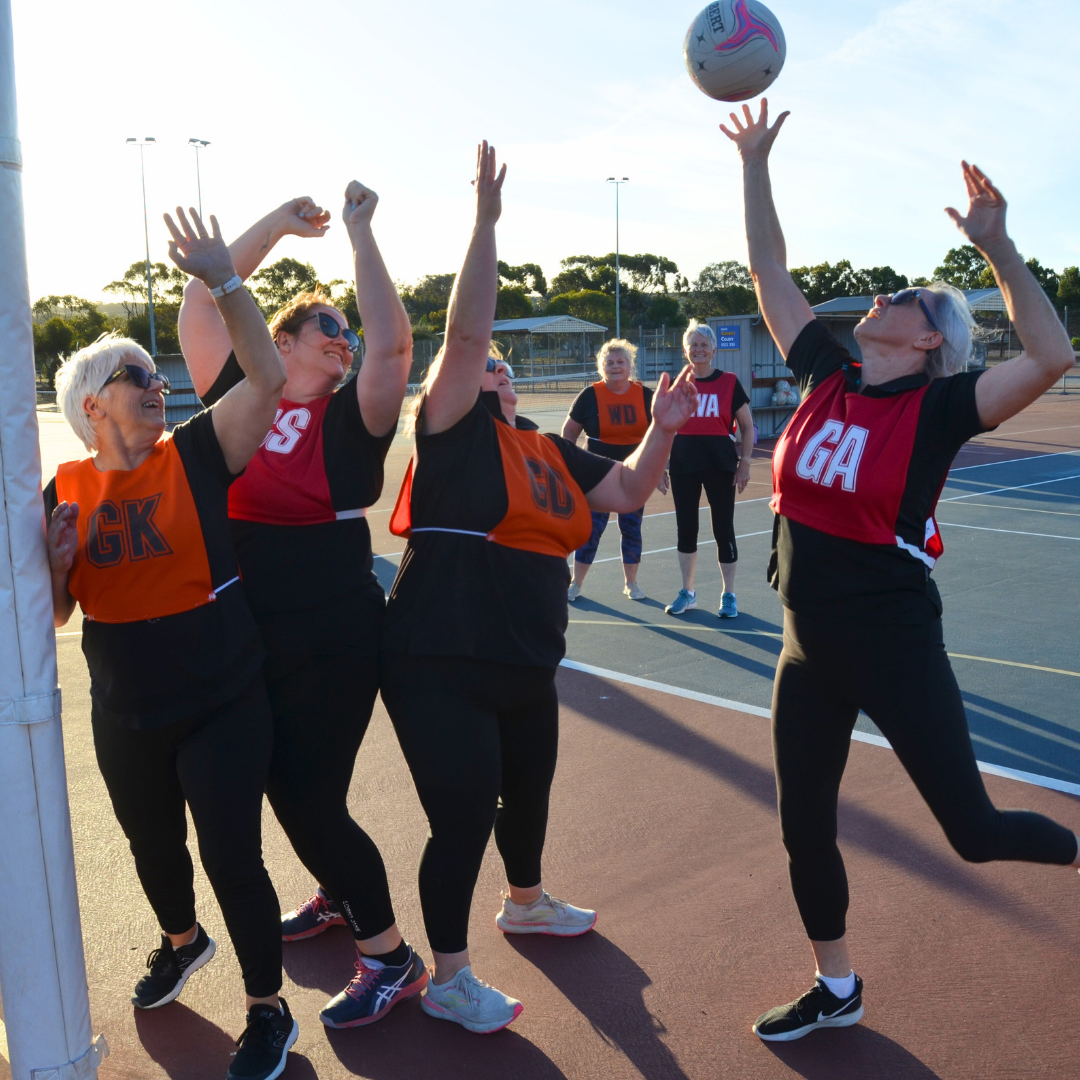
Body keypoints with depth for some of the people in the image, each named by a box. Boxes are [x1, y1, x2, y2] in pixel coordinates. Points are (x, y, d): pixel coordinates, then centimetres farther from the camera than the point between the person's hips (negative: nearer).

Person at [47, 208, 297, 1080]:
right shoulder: (66, 490, -2)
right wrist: (58, 562, -17)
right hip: (126, 718, 4)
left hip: (224, 707, -4)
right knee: (153, 847, 24)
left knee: (233, 858, 0)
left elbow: (268, 378, -22)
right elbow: (56, 612, 4)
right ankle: (183, 941, 56)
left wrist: (224, 280, -26)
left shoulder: (194, 457, -10)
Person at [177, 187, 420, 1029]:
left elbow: (392, 340, -18)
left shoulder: (350, 416, -4)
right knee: (285, 789, 20)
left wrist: (359, 231, -11)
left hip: (333, 640, -5)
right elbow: (200, 304, 5)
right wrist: (277, 225, 3)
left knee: (310, 799, -2)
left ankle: (391, 959, 16)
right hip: (243, 635, 5)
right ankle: (338, 894, 47)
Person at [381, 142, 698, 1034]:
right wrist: (487, 219, -23)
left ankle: (527, 902, 53)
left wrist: (663, 427, -2)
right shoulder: (452, 431, -10)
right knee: (463, 817, 1)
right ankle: (449, 979, 23)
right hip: (442, 670, -7)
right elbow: (463, 330, -21)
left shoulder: (548, 450, 9)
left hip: (526, 670, 8)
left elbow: (629, 491, 13)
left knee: (527, 792, 25)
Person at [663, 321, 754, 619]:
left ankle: (729, 595, 15)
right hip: (684, 466, 3)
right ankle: (687, 593, 23)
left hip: (720, 465, -3)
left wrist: (745, 462, -6)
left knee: (723, 529, 2)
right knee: (686, 529, 9)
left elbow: (747, 426, 1)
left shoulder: (729, 382, -1)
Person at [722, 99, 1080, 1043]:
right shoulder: (827, 377, 4)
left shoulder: (939, 406, -9)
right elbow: (770, 271, 9)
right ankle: (836, 990, 36)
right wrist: (756, 165, 8)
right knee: (804, 826, 14)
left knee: (973, 829, 4)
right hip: (810, 647, 6)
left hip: (895, 644, -5)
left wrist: (996, 246, -26)